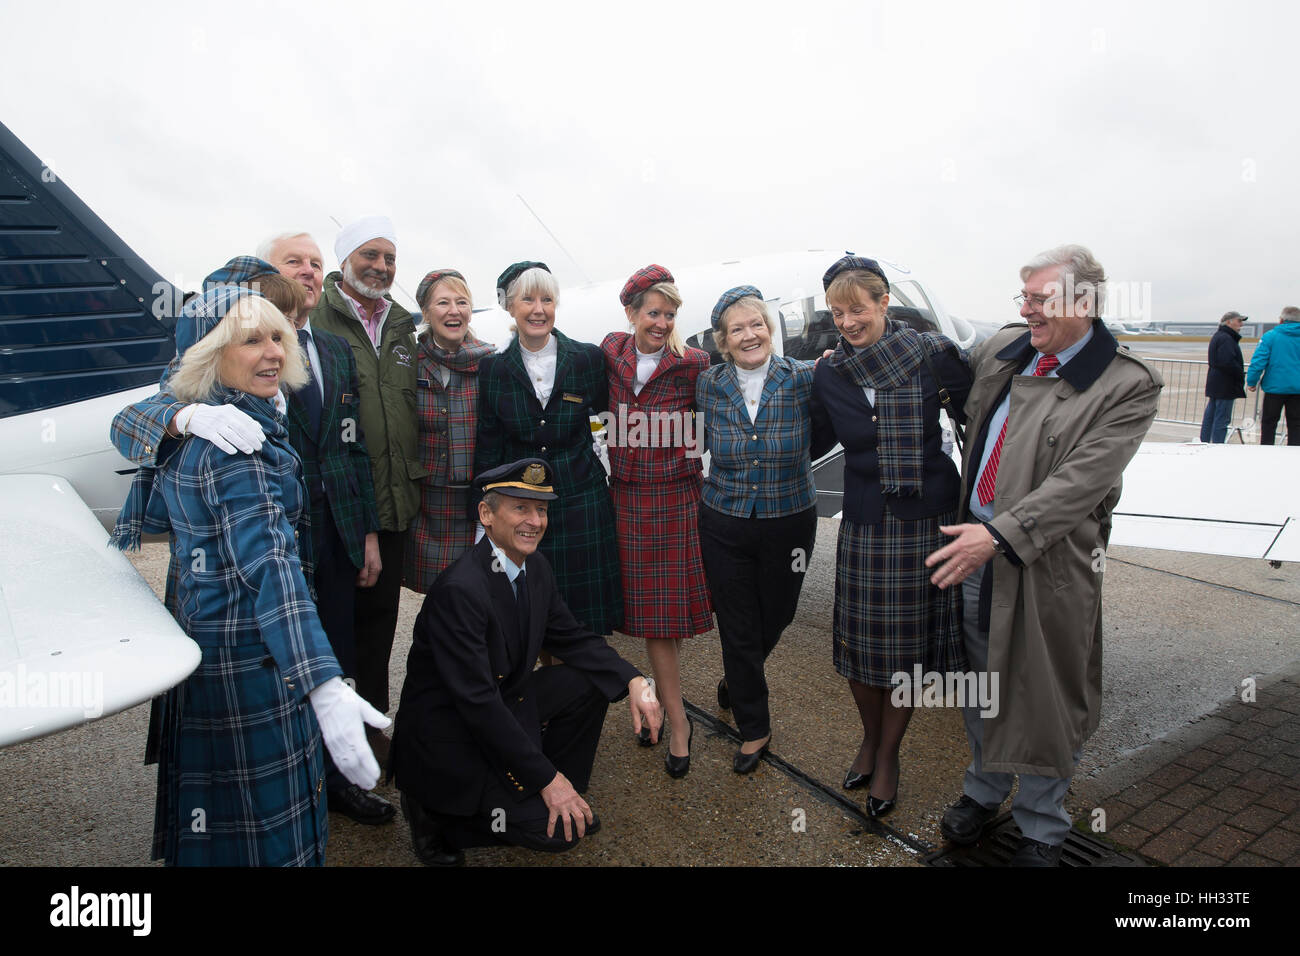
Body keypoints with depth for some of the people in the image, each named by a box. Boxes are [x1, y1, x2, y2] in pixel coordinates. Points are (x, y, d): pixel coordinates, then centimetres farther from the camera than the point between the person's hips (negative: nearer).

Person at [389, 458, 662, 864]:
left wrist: (634, 681, -9)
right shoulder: (459, 589, -29)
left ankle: (565, 795, 11)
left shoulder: (535, 566, -2)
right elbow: (477, 701, -29)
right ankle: (436, 813, 4)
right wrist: (547, 779, -24)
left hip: (503, 704, 8)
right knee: (558, 829, -13)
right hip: (448, 735, -8)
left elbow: (572, 638, 7)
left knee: (589, 682, -4)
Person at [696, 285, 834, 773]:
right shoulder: (708, 386, -5)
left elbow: (819, 442, 2)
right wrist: (734, 471, -2)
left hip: (789, 522, 0)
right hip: (725, 525, 0)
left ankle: (734, 679, 50)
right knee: (737, 628, 7)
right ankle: (754, 729, 29)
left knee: (775, 617, 17)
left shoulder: (804, 379, -9)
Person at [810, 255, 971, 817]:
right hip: (865, 525, 2)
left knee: (907, 644, 10)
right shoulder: (828, 376, -1)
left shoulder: (934, 354, -8)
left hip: (928, 522, -2)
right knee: (860, 642, 9)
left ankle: (888, 755, 32)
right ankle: (869, 738, 37)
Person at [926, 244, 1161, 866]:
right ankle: (984, 790, 43)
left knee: (1045, 700, 9)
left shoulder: (1128, 386, -12)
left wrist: (1000, 534, -29)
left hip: (1047, 562, -5)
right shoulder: (1001, 349, 4)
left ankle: (1042, 827, 32)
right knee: (981, 684, 19)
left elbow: (1081, 482, -21)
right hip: (974, 543, 5)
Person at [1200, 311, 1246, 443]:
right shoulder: (1226, 339, -16)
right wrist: (1242, 375, -11)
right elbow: (1228, 363, -24)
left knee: (1210, 416, 14)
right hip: (1225, 386, -10)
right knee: (1222, 419, -7)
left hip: (1215, 385, 10)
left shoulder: (1217, 336, 17)